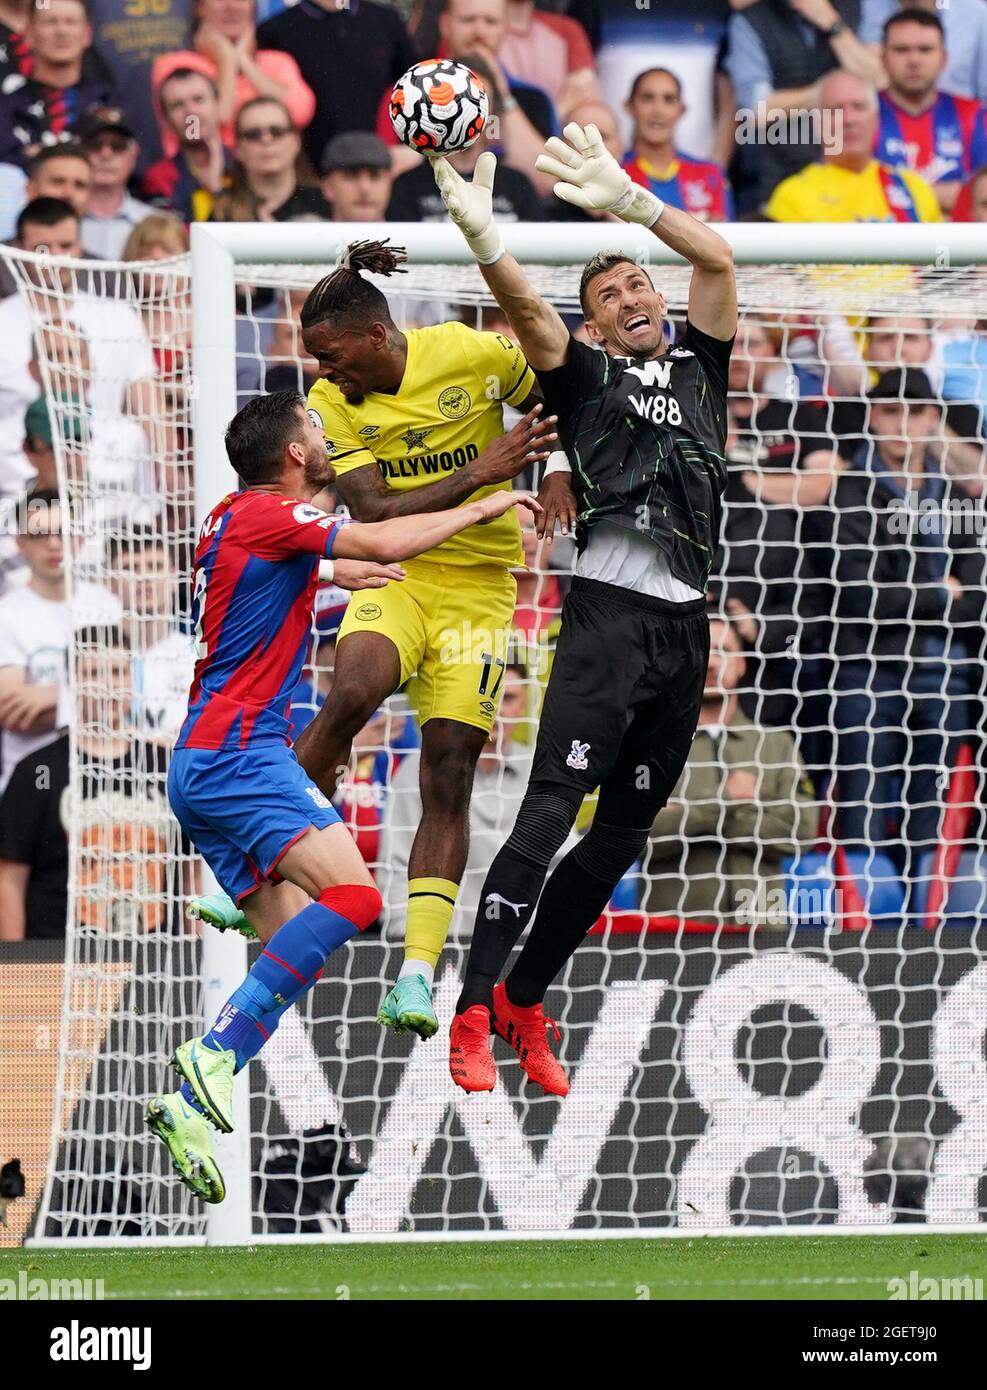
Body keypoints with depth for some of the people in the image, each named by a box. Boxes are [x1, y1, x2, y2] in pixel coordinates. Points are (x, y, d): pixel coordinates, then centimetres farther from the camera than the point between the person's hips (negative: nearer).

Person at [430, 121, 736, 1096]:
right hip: (608, 613, -5)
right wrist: (479, 232, -27)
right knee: (550, 811, -15)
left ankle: (524, 999, 19)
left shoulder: (698, 368, 20)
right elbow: (525, 308, -9)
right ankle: (473, 1017, -20)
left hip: (685, 627, 5)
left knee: (623, 834, 8)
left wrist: (630, 202, -3)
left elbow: (718, 261, 7)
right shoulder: (586, 375, 9)